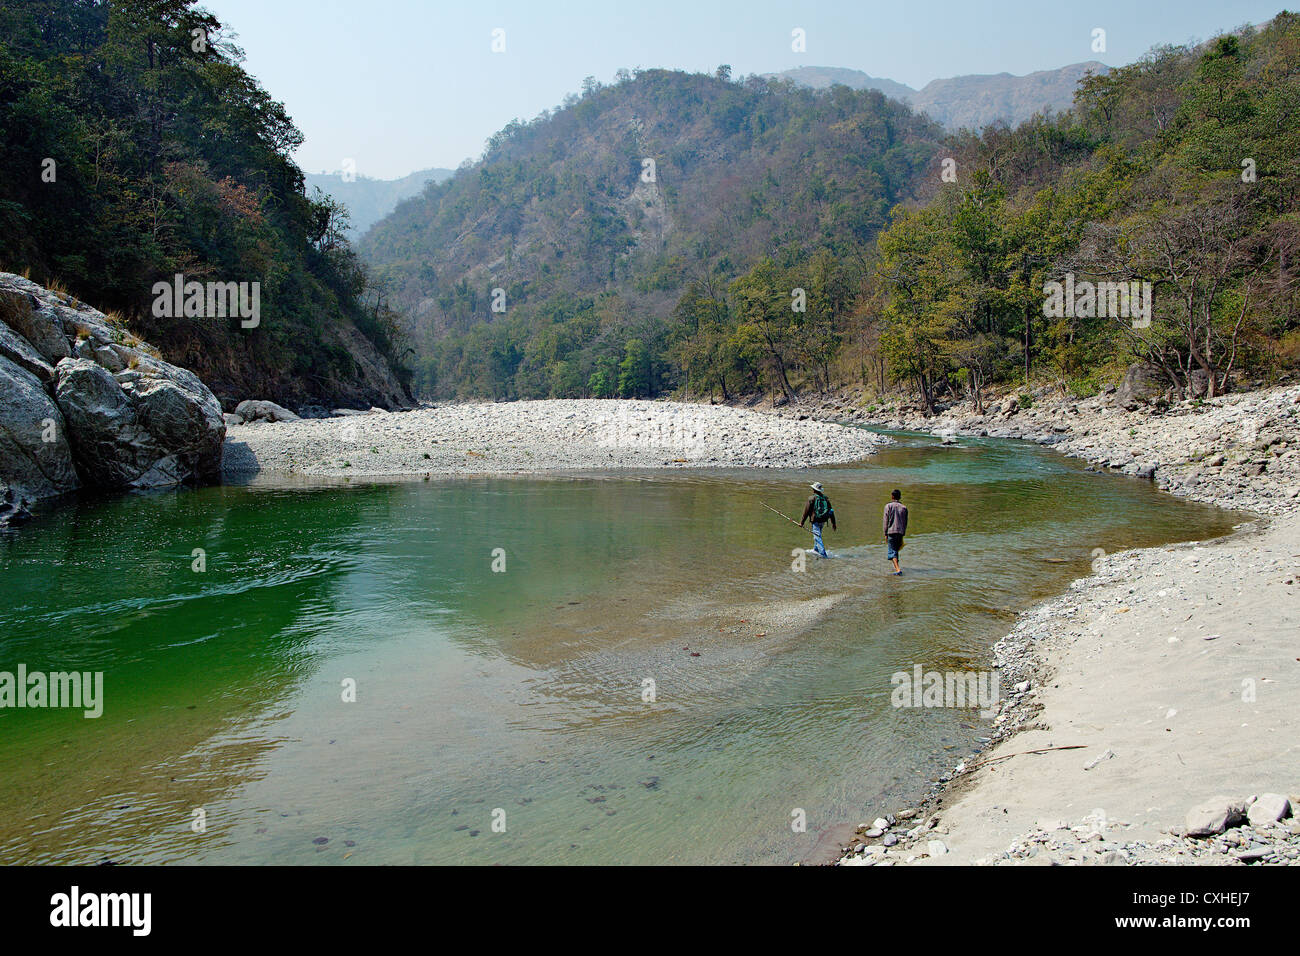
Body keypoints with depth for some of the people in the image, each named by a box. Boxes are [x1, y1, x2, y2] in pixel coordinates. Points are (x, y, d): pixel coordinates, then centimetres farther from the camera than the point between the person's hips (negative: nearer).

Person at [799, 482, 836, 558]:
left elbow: (806, 511, -7)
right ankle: (816, 549, 40)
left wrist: (801, 522, -1)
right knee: (817, 534, 27)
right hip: (823, 520, 6)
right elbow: (831, 511, 11)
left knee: (817, 537, -7)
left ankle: (823, 553, -17)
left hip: (816, 520, -6)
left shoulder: (812, 498, -9)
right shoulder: (825, 498, 8)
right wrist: (833, 524, 17)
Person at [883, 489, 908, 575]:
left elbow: (886, 521, -5)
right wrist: (903, 534, 17)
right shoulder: (904, 507, 8)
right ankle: (896, 567, 29)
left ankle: (898, 569, -20)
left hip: (891, 531, -4)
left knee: (892, 551, -6)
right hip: (900, 532, 4)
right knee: (896, 550, 20)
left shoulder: (888, 506, -2)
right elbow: (905, 522, 10)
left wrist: (885, 534, -1)